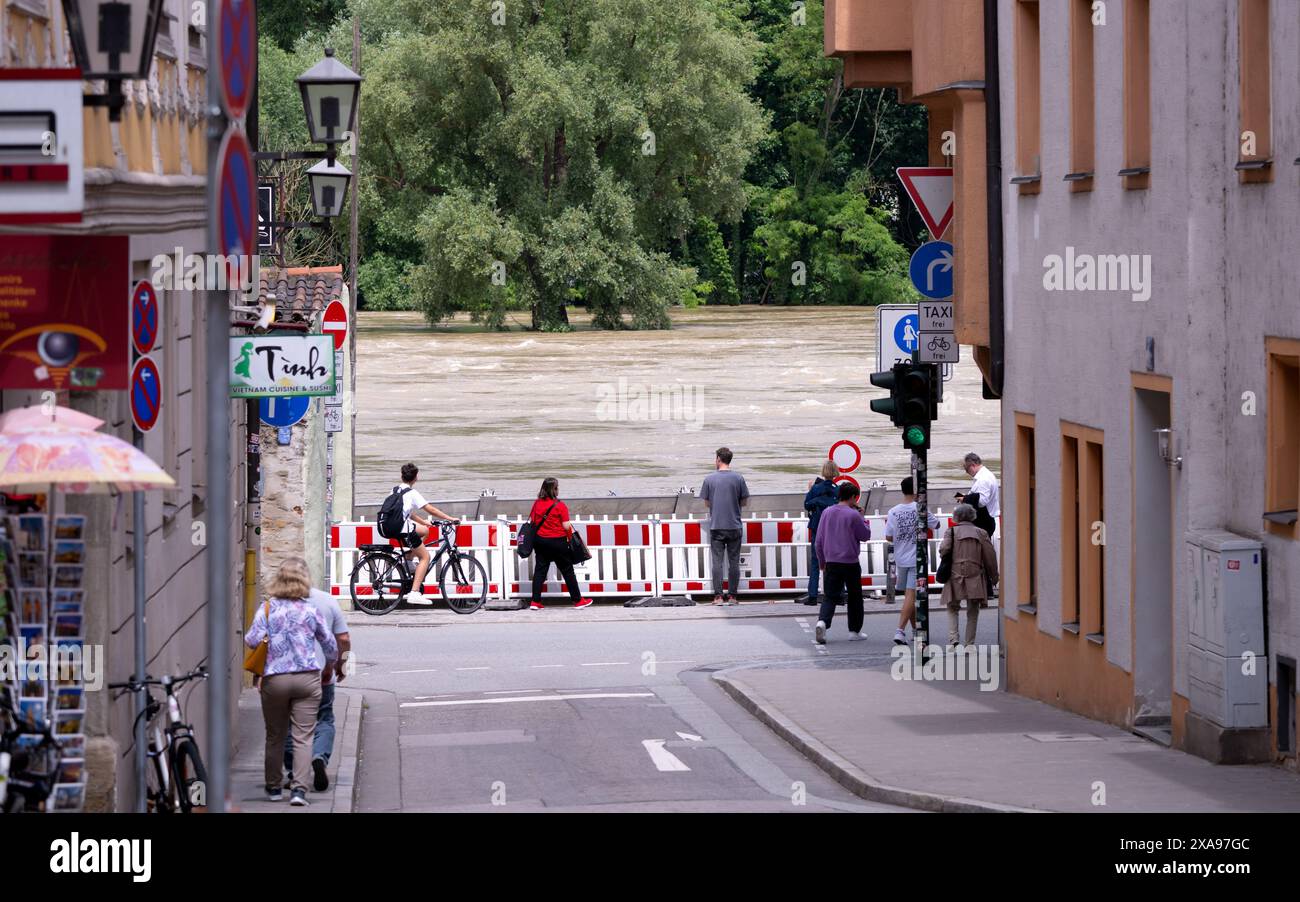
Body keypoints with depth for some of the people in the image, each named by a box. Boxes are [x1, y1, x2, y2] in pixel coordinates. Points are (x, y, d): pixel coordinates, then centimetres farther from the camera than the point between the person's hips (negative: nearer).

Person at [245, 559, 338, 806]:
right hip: (307, 678, 0)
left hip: (275, 679, 0)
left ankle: (274, 787, 22)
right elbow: (331, 645, 14)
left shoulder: (268, 608, 2)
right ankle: (298, 788, -12)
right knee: (303, 737, -2)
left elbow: (253, 640, -8)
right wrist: (329, 666, 33)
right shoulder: (311, 611, 7)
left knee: (275, 737, 13)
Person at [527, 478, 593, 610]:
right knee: (568, 571, 6)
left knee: (540, 570, 8)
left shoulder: (537, 504, 1)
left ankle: (535, 601, 3)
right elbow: (566, 526, -15)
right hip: (557, 542, -4)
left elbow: (532, 521, 6)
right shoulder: (560, 506, -15)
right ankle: (578, 600, 13)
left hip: (539, 540, 4)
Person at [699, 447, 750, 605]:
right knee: (734, 562, 6)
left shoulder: (709, 479, -3)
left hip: (716, 526, -1)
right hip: (734, 525, 1)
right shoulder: (738, 478, -2)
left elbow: (706, 503, 4)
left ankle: (718, 595, -1)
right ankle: (732, 595, 5)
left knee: (717, 562, 2)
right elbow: (744, 501, 4)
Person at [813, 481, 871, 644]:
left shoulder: (827, 513, 5)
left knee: (830, 596, 1)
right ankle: (854, 630, 18)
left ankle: (822, 621, -25)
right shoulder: (853, 515, -10)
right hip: (851, 563, -3)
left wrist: (822, 560, 19)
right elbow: (866, 535, -2)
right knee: (854, 596, 13)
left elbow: (819, 539, 9)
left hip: (831, 562, 3)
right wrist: (862, 517, 9)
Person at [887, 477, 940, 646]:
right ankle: (900, 630, -20)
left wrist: (888, 524, 19)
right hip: (916, 559, -4)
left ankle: (915, 629, 28)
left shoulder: (893, 512, -4)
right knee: (911, 595, -7)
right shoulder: (920, 509, -11)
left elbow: (889, 537, 0)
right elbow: (936, 524, 2)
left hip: (900, 560, 4)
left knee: (909, 595, 17)